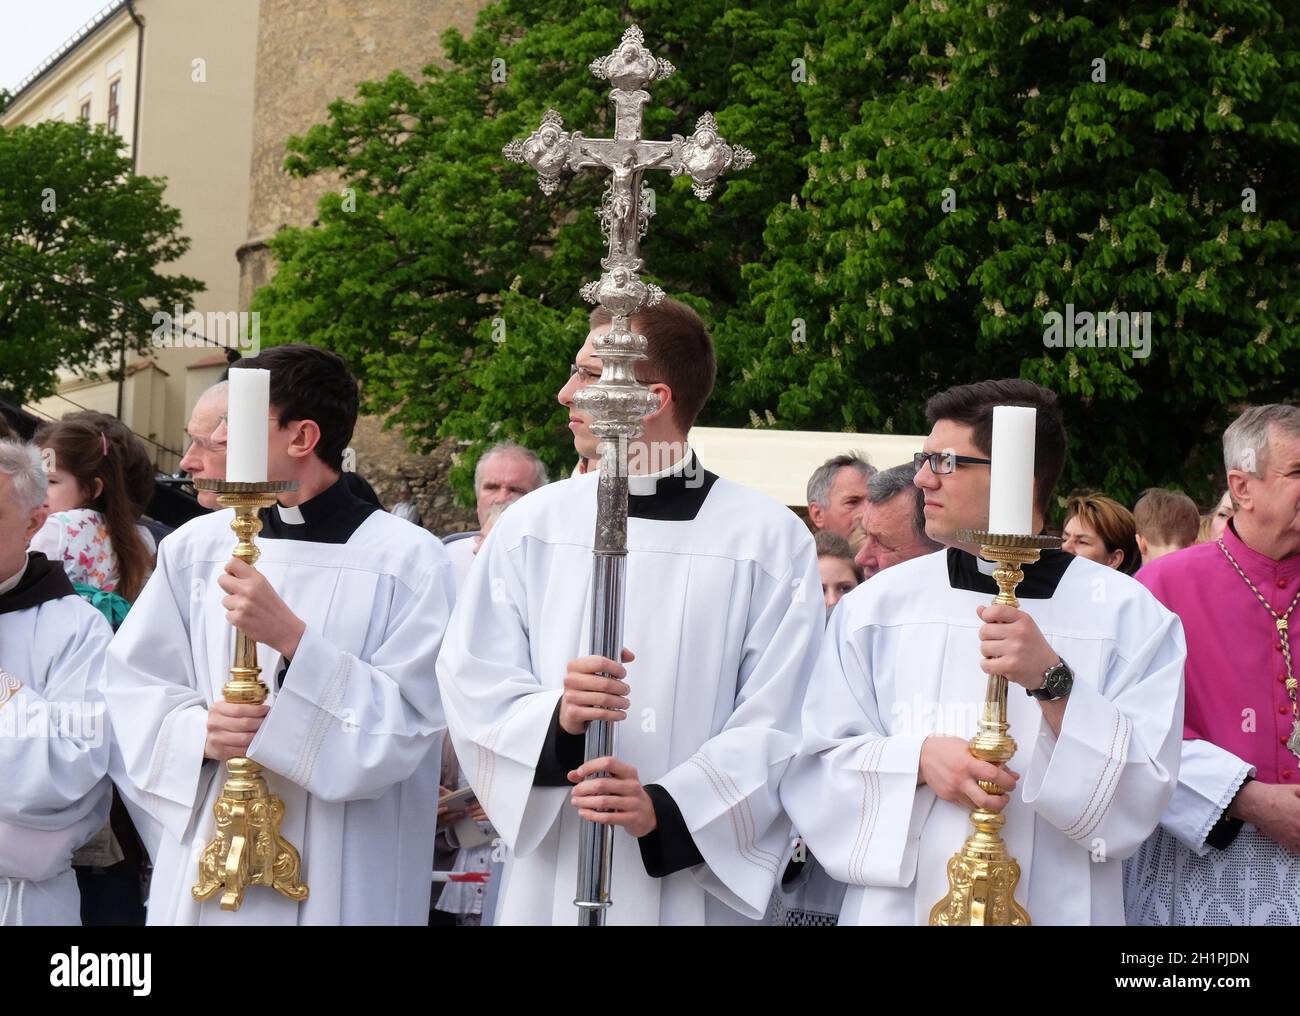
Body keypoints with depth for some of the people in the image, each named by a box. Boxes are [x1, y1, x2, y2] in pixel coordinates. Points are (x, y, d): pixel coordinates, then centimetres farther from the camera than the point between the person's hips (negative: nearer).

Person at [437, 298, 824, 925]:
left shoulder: (769, 539, -3)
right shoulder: (534, 523, 4)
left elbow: (775, 726, -7)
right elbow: (473, 681, -1)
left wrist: (665, 809, -20)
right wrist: (556, 719, -20)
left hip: (695, 882, -2)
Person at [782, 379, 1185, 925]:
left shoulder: (1128, 613, -5)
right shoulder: (878, 603, 0)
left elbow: (1141, 794, -11)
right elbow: (816, 767, -2)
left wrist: (1053, 682, -21)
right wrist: (918, 758, -17)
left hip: (1054, 906, -1)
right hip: (898, 904, 1)